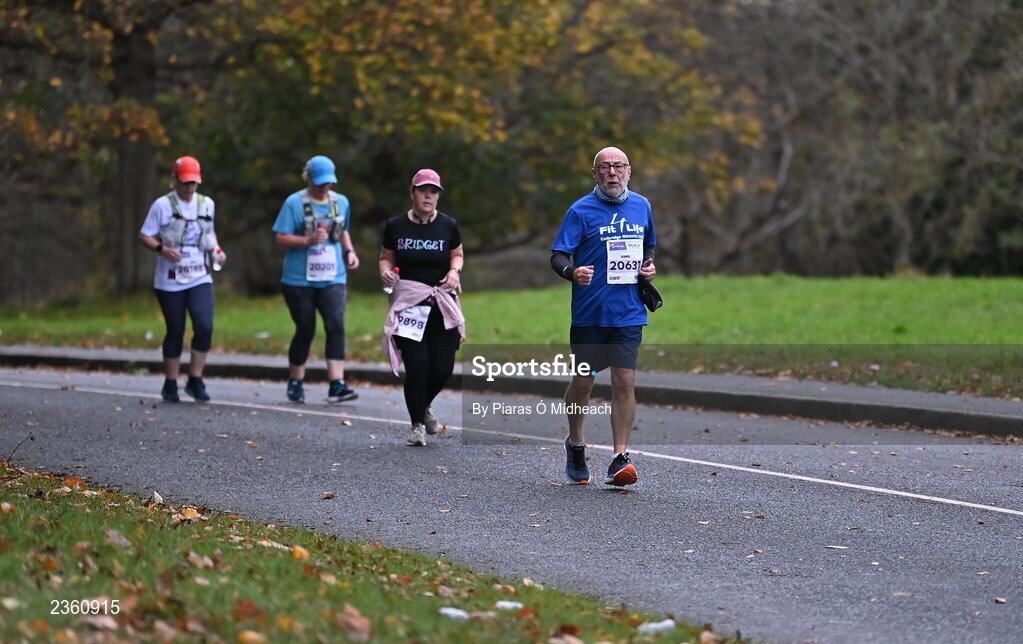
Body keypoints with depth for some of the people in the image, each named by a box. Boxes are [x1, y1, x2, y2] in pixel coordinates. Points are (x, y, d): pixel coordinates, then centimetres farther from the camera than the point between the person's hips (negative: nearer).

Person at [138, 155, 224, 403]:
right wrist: (162, 249, -20)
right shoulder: (162, 205, -4)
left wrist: (217, 250, 5)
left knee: (205, 327, -15)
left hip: (200, 278, 3)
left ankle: (195, 380, -1)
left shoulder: (207, 204, 9)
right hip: (170, 280, -3)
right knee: (175, 332, 3)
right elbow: (144, 236, -2)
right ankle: (170, 386, 18)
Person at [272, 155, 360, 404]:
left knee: (336, 325, -14)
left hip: (333, 278, 3)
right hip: (299, 279, -3)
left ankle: (336, 386, -19)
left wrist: (349, 251, 7)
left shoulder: (341, 202, 10)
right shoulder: (295, 203, -4)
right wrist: (308, 240, -21)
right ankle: (295, 384, 23)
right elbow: (281, 238, -7)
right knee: (305, 330, 4)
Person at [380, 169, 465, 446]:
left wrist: (454, 271, -4)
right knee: (417, 366, -12)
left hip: (442, 305, 2)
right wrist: (385, 270, -11)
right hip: (408, 303, -2)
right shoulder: (395, 226, 0)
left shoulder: (448, 225, 3)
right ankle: (417, 424, 9)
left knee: (443, 368, -1)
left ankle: (424, 405, 33)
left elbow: (457, 255, 16)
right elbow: (386, 257, 11)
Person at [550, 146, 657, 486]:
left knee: (625, 382, -7)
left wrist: (648, 267, 5)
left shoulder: (641, 206, 10)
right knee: (583, 381, 8)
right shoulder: (581, 210, -4)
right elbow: (557, 256, -8)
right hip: (589, 313, -2)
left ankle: (620, 459, -6)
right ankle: (575, 444, 33)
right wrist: (572, 271, -29)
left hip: (628, 313, 2)